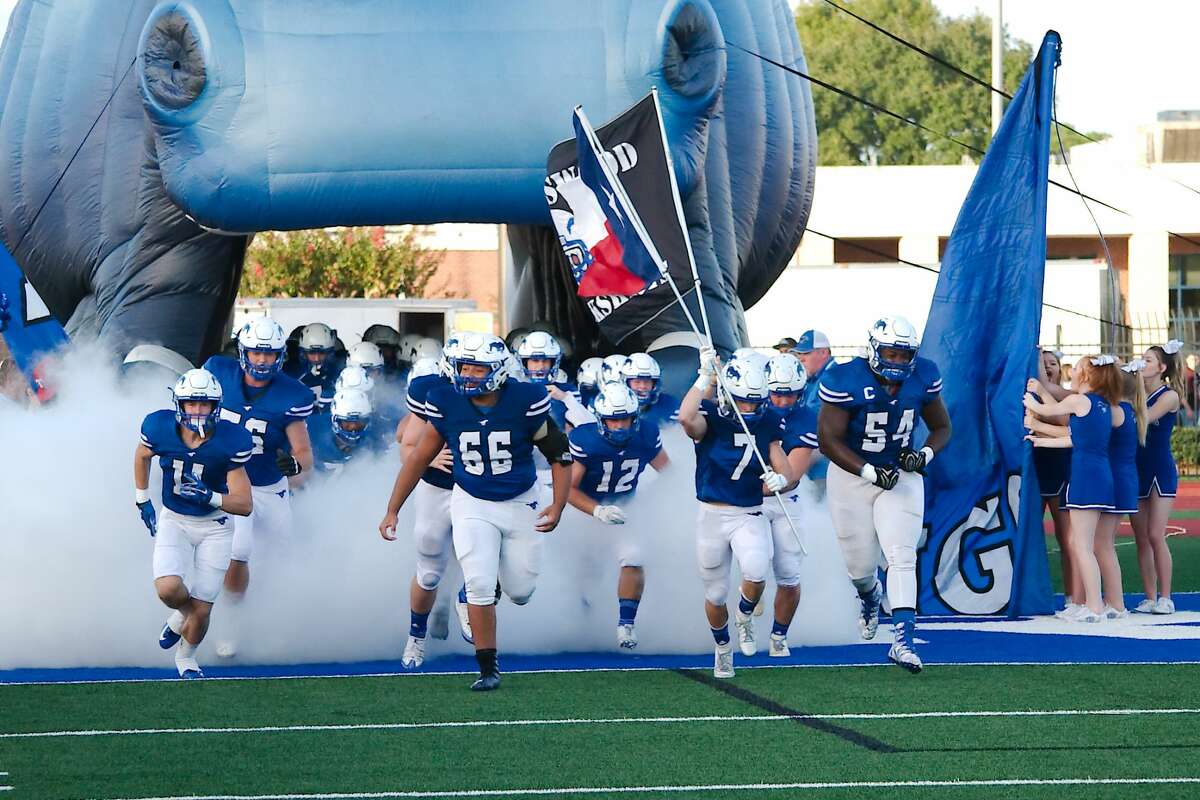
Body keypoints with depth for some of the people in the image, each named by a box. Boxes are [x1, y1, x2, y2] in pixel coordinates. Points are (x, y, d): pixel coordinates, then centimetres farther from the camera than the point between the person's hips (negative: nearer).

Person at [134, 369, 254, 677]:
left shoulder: (230, 441, -22)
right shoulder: (161, 429, -17)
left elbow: (244, 505, -19)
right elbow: (142, 455, 10)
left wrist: (210, 497, -36)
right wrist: (142, 501, 12)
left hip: (215, 527, -1)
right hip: (173, 522, 1)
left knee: (201, 609, -1)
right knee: (168, 588, -24)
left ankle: (186, 658, 32)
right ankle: (181, 615, 14)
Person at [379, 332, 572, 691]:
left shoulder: (525, 402, -19)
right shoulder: (446, 404, -14)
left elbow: (560, 456, -8)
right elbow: (419, 459, -2)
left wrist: (558, 506, -19)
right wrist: (392, 511, -3)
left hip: (520, 503, 0)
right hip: (472, 504, 0)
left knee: (520, 592, 6)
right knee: (480, 585, -14)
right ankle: (488, 668, -2)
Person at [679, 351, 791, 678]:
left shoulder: (768, 423, -2)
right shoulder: (710, 420, -12)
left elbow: (783, 467, -1)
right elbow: (686, 418, -36)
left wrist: (780, 479, -25)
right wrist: (705, 377, -31)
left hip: (750, 516, 1)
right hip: (712, 516, -1)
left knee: (756, 571, -28)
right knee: (715, 595, 9)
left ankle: (745, 616, 6)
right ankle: (723, 647, 40)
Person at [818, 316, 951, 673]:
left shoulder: (923, 377, -7)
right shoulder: (845, 382, -20)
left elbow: (942, 427, 7)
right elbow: (829, 440, -17)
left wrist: (925, 455, -14)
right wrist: (871, 473, -25)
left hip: (902, 476, 2)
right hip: (852, 473, -2)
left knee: (902, 557, -15)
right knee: (861, 565, 9)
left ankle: (903, 639, -21)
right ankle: (870, 597, 47)